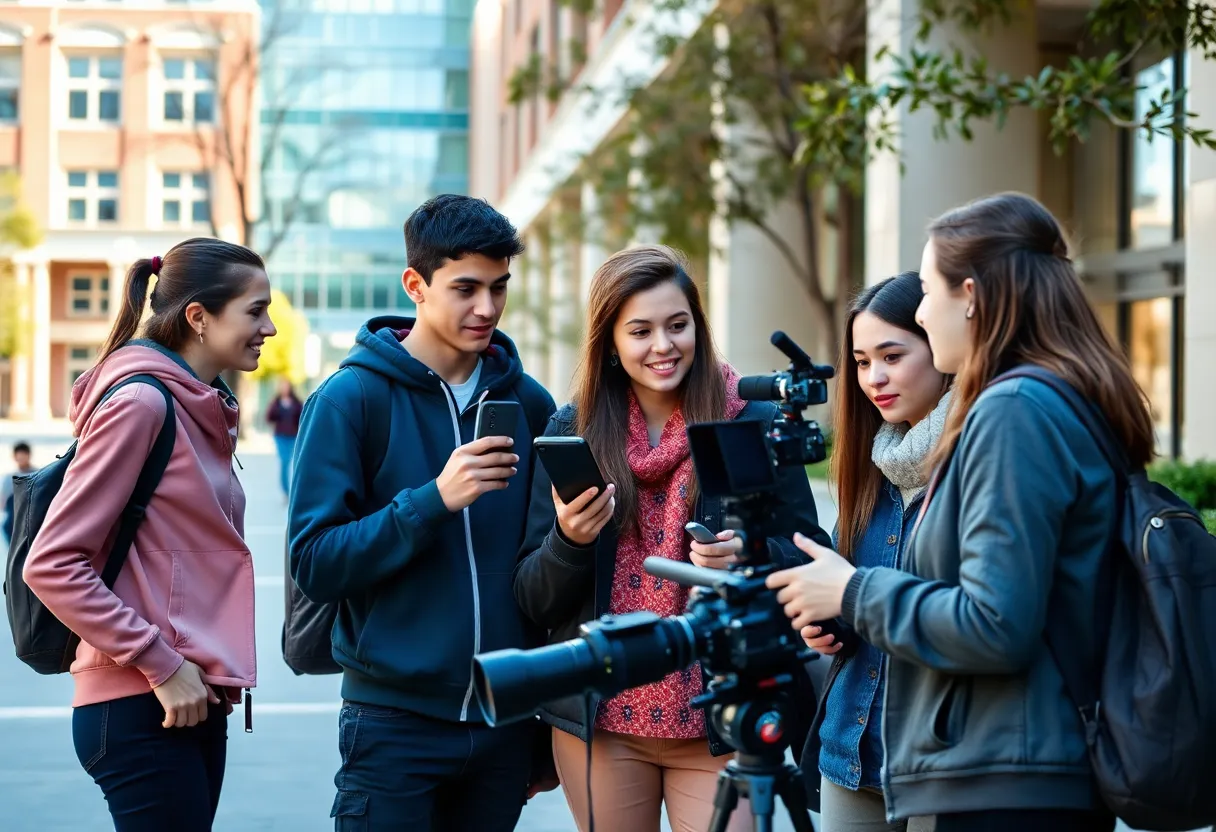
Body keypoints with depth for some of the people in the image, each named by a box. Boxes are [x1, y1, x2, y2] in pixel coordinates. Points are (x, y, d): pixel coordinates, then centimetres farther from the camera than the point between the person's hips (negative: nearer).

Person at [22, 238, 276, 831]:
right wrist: (160, 664, -16)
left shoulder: (205, 411, 14)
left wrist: (209, 672, 9)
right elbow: (52, 564, -16)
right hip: (143, 711, -8)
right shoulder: (140, 402, -12)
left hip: (196, 702, 9)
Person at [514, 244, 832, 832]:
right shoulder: (570, 432, 3)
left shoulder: (755, 424, -2)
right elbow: (534, 602, 3)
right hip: (599, 725, 2)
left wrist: (750, 559, -19)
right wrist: (569, 539, -18)